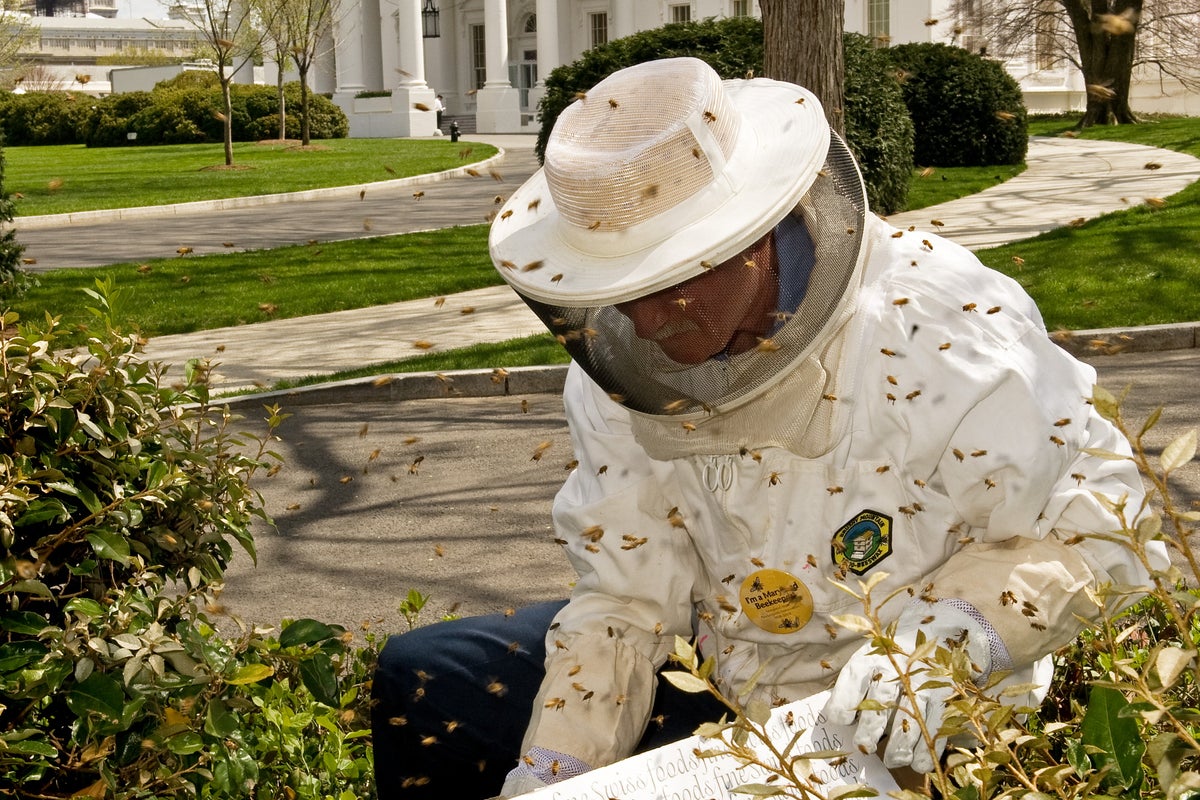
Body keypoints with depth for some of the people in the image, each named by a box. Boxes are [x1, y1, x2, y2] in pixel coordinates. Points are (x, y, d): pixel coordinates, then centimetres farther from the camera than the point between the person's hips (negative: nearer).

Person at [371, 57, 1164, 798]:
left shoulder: (943, 339, -27)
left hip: (908, 727, -5)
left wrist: (945, 634, -36)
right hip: (715, 670, 6)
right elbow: (628, 598, -4)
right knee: (421, 680, -1)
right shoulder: (621, 352, -9)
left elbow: (1097, 520, -20)